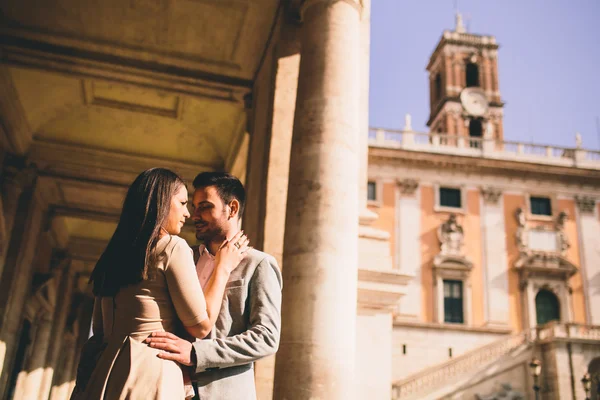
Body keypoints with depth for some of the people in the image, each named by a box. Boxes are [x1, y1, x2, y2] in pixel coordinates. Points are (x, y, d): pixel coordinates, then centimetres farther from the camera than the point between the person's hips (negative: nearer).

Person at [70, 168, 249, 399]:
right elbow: (201, 325, -8)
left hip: (104, 374, 8)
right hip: (150, 374, -8)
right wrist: (223, 268, 1)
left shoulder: (115, 253, 13)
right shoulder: (172, 247, -10)